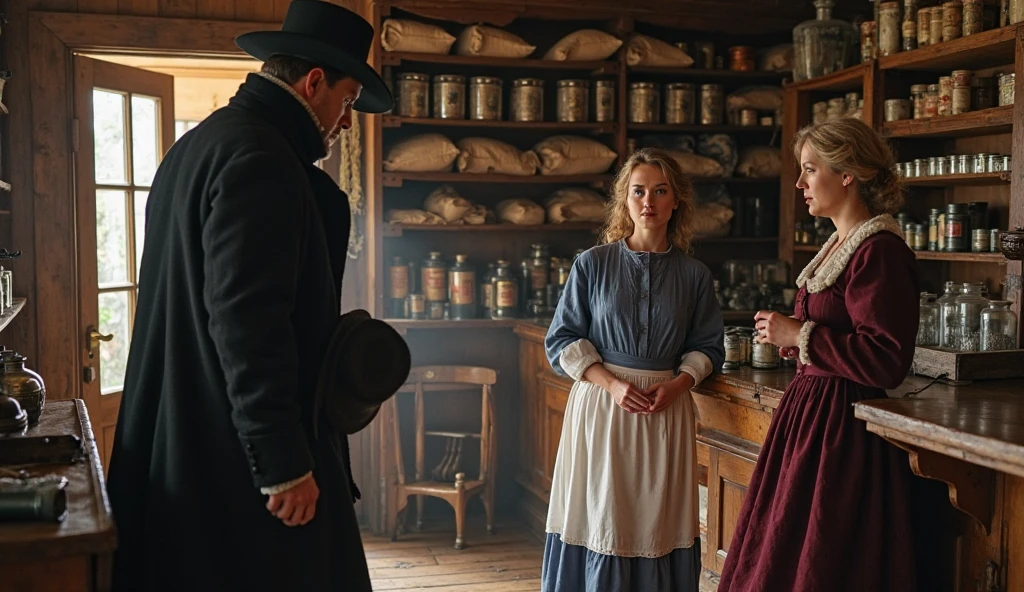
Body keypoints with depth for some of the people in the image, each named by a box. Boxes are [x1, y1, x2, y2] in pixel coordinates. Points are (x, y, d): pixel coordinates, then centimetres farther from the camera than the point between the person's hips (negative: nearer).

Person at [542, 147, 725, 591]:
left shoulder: (694, 274, 5)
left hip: (667, 410, 1)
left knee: (658, 526, 4)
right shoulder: (592, 264, 0)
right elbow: (562, 341, 0)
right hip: (599, 404, -1)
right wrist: (612, 384, -12)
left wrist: (676, 385, -10)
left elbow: (707, 347, 10)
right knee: (599, 523, 1)